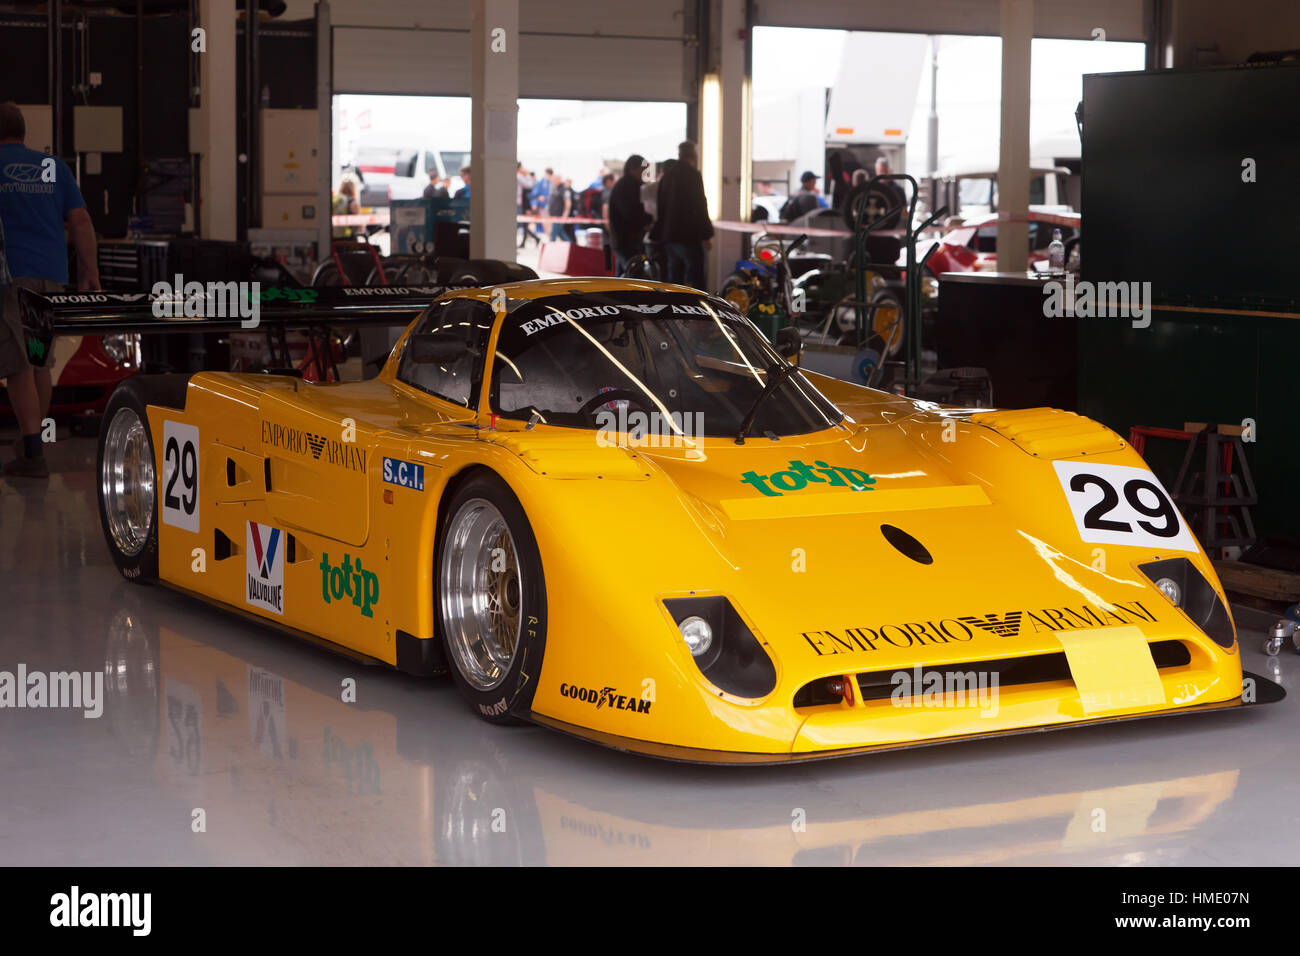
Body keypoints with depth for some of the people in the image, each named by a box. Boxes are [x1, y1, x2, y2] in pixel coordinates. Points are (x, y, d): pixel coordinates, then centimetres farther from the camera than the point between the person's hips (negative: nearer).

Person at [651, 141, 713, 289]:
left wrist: (658, 235, 22)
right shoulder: (693, 175, -9)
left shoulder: (667, 177, 14)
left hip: (669, 238, 8)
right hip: (689, 237, -8)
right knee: (695, 280, -8)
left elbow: (660, 208, 17)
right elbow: (700, 207, -13)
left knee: (674, 278, 11)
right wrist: (707, 235, -9)